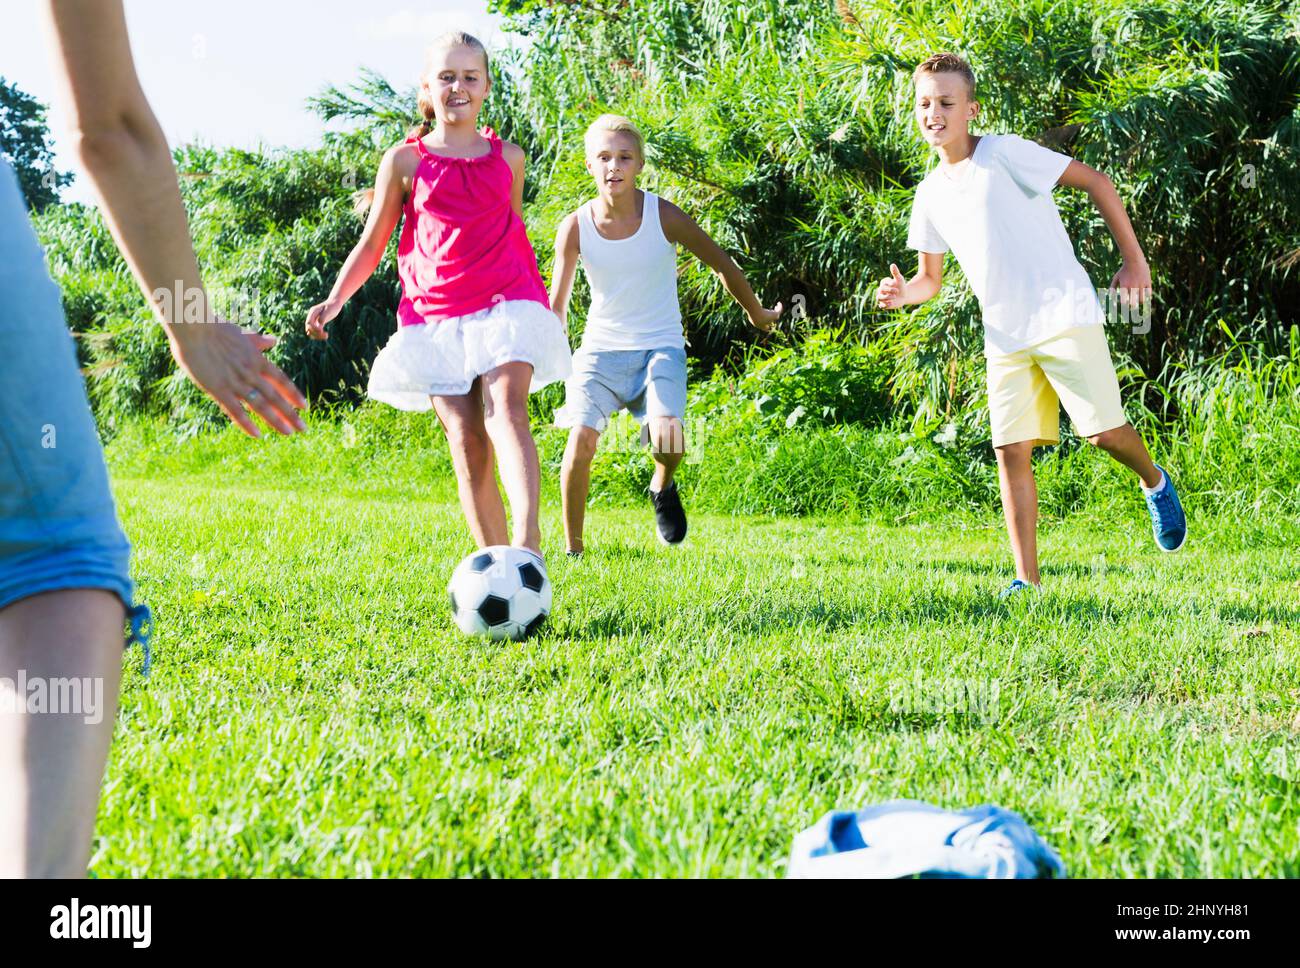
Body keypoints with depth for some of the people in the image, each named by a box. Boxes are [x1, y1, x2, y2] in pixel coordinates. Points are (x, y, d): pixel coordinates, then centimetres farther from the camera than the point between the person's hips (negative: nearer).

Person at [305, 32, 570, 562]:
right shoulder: (404, 161, 7)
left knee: (506, 412, -24)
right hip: (435, 315, 0)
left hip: (504, 304, 0)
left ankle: (528, 544, -41)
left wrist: (538, 307, 30)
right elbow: (371, 245, 12)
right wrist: (333, 301, -2)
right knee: (467, 443, -4)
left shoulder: (508, 157, 12)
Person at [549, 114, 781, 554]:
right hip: (602, 348, 1)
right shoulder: (576, 226, -9)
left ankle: (663, 487, 12)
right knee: (581, 439, -21)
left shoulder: (664, 217, -12)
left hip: (660, 347, -1)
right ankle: (572, 547, -2)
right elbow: (556, 306, -1)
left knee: (668, 439, -26)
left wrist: (757, 315, 16)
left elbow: (722, 264, 3)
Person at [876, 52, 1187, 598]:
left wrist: (1134, 261, -5)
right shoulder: (931, 194, 11)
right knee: (1011, 451, -3)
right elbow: (931, 279, 19)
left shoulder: (1004, 154, -8)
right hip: (1005, 337, 5)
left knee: (1102, 430, -8)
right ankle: (1027, 580, 2)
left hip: (1065, 316, -5)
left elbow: (1096, 182, -5)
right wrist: (903, 292, -4)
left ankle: (1155, 483, 26)